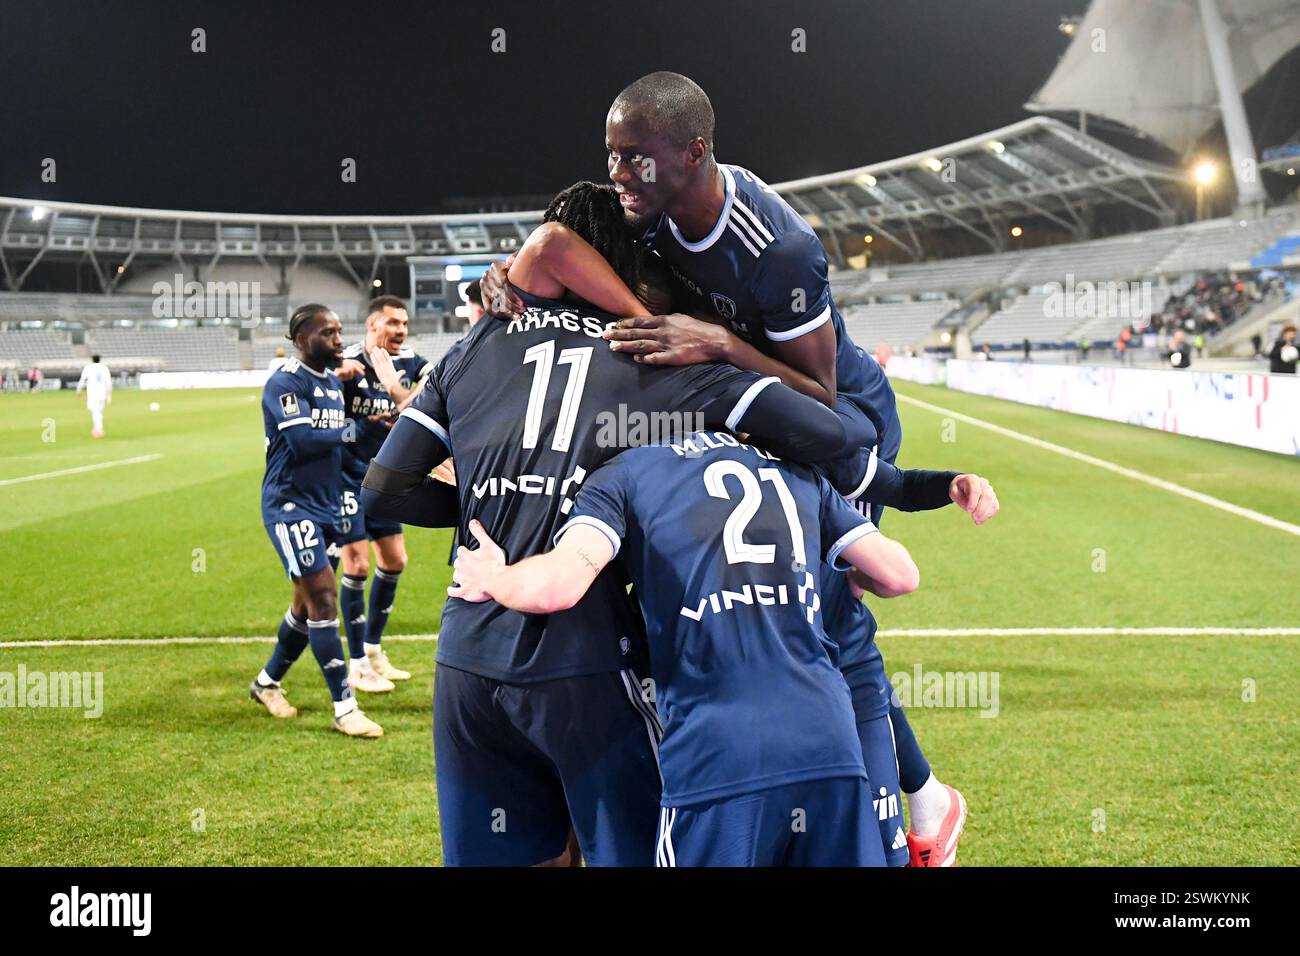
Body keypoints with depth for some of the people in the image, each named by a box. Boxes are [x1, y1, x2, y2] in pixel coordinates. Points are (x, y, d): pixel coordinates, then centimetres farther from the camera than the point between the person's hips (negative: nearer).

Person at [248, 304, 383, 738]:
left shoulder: (334, 383, 14)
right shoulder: (285, 383, -14)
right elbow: (304, 440, -24)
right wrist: (352, 431, -12)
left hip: (327, 506, 9)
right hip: (291, 504, -9)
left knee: (309, 603, 14)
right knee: (323, 596, -12)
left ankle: (267, 682, 33)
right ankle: (344, 708, -7)